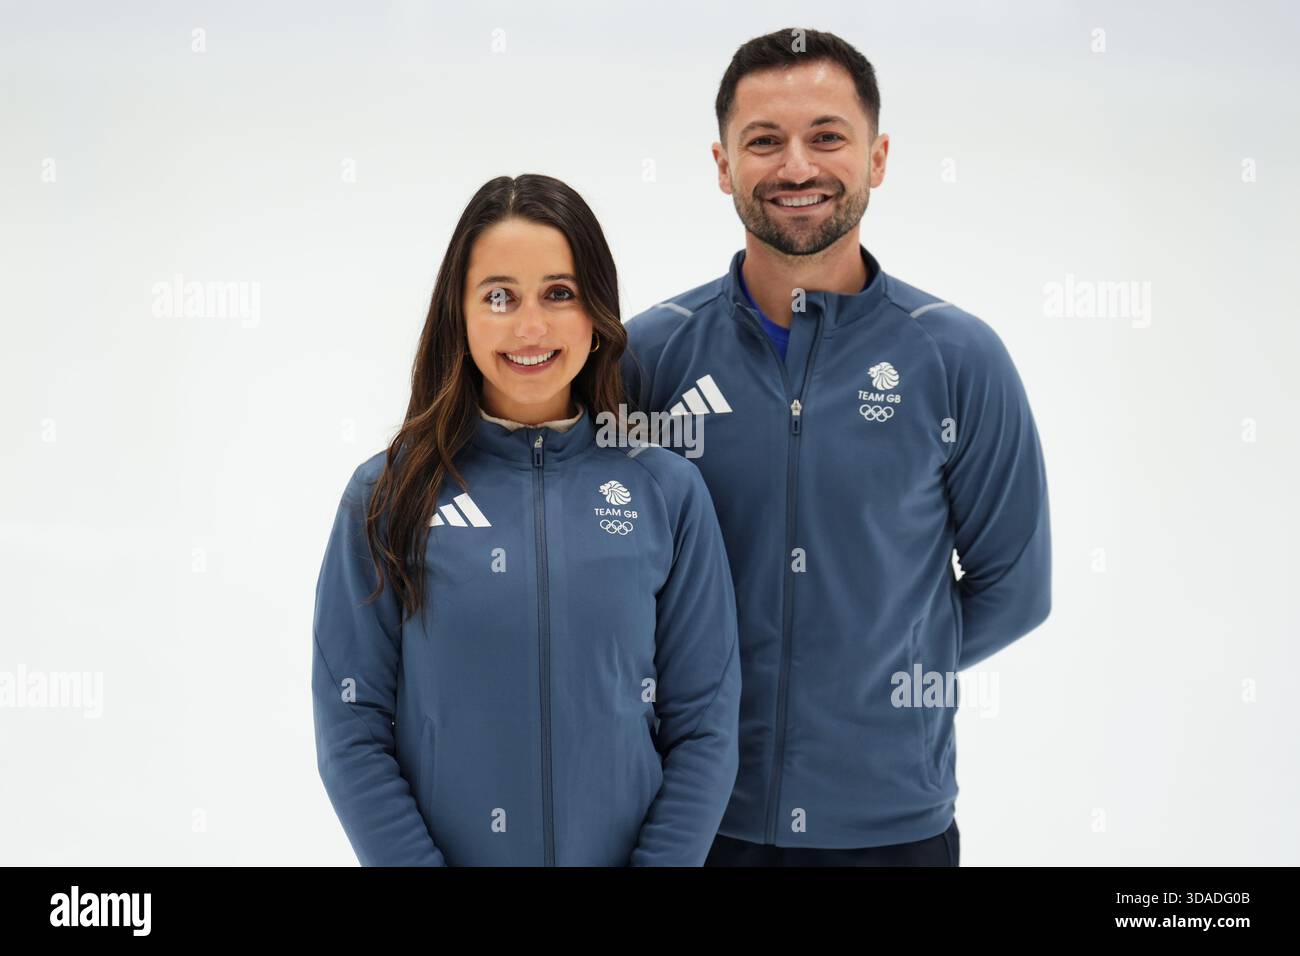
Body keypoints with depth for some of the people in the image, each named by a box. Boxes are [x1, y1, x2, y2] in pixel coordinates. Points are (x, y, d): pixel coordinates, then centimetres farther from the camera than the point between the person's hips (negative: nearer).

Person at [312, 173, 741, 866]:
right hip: (444, 847, 0)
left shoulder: (668, 490, -4)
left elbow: (703, 725, -3)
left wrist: (660, 860, -12)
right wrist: (417, 861, -14)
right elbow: (353, 729, -6)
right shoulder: (388, 495, -5)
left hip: (622, 851, 1)